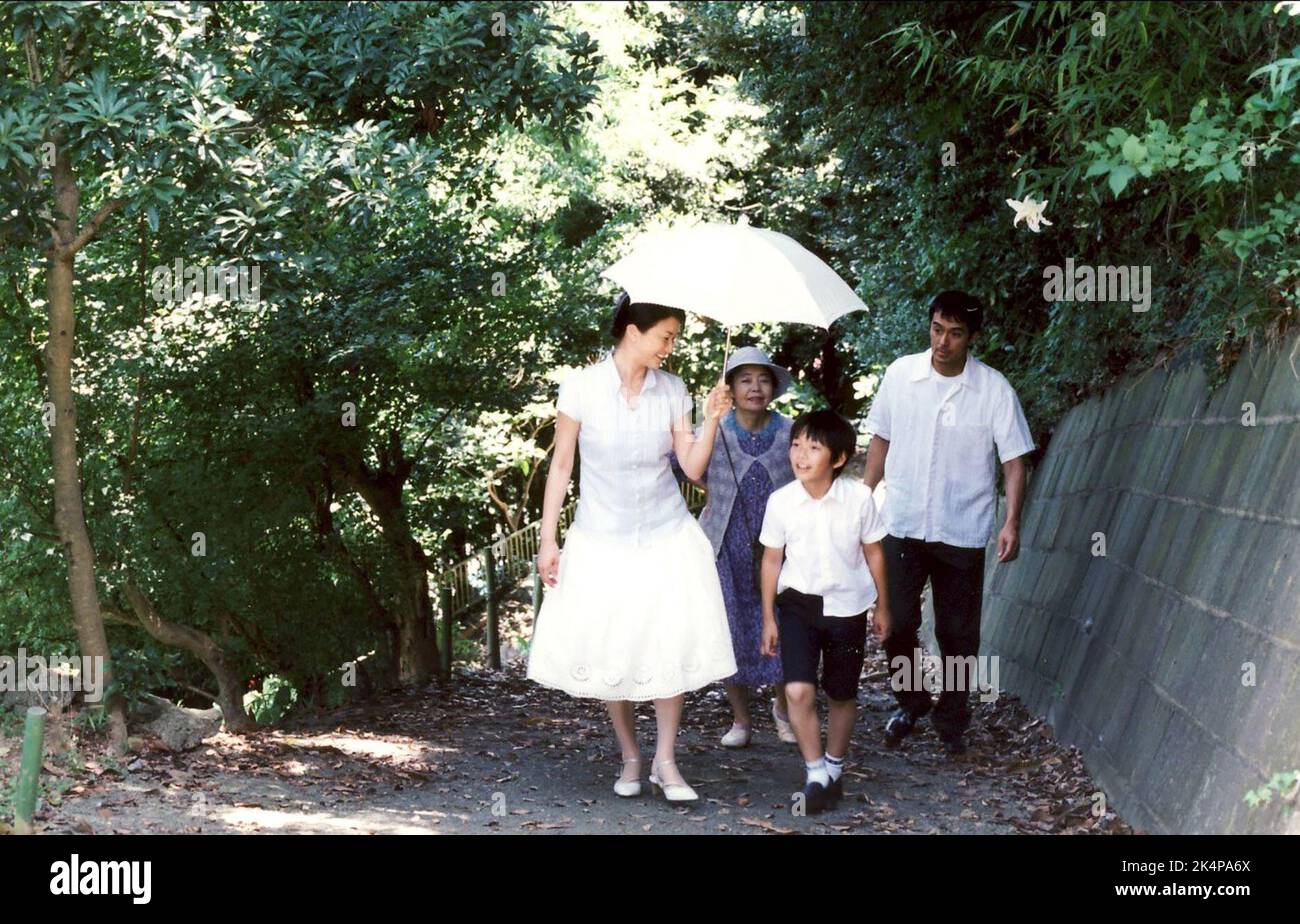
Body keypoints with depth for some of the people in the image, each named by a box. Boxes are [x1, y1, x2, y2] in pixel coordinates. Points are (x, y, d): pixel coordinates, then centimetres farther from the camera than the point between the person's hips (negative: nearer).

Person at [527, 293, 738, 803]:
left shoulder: (672, 390, -1)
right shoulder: (582, 387, -9)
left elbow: (693, 468, 0)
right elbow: (560, 465, -3)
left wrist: (712, 420, -15)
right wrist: (548, 540, -4)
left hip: (667, 538, 2)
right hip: (602, 541, -2)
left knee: (670, 648, -2)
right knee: (609, 655, 4)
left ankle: (665, 760, 10)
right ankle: (630, 757, 21)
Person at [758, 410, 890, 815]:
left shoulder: (859, 498, -12)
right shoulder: (781, 501, -10)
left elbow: (873, 553, 2)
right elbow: (772, 559, 2)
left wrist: (882, 607, 9)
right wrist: (768, 617, 5)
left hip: (846, 605, 0)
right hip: (798, 602, 0)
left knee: (842, 695, 12)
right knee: (798, 690, -15)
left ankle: (834, 766, 34)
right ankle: (815, 772, -1)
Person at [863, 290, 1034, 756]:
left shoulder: (994, 389, -8)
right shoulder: (901, 374, -2)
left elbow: (1014, 459, -5)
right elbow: (881, 439, 10)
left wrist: (1012, 521, -16)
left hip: (962, 532, -1)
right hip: (902, 524, 2)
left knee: (958, 634, 6)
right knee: (896, 622, 3)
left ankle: (952, 721, 22)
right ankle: (910, 701, 27)